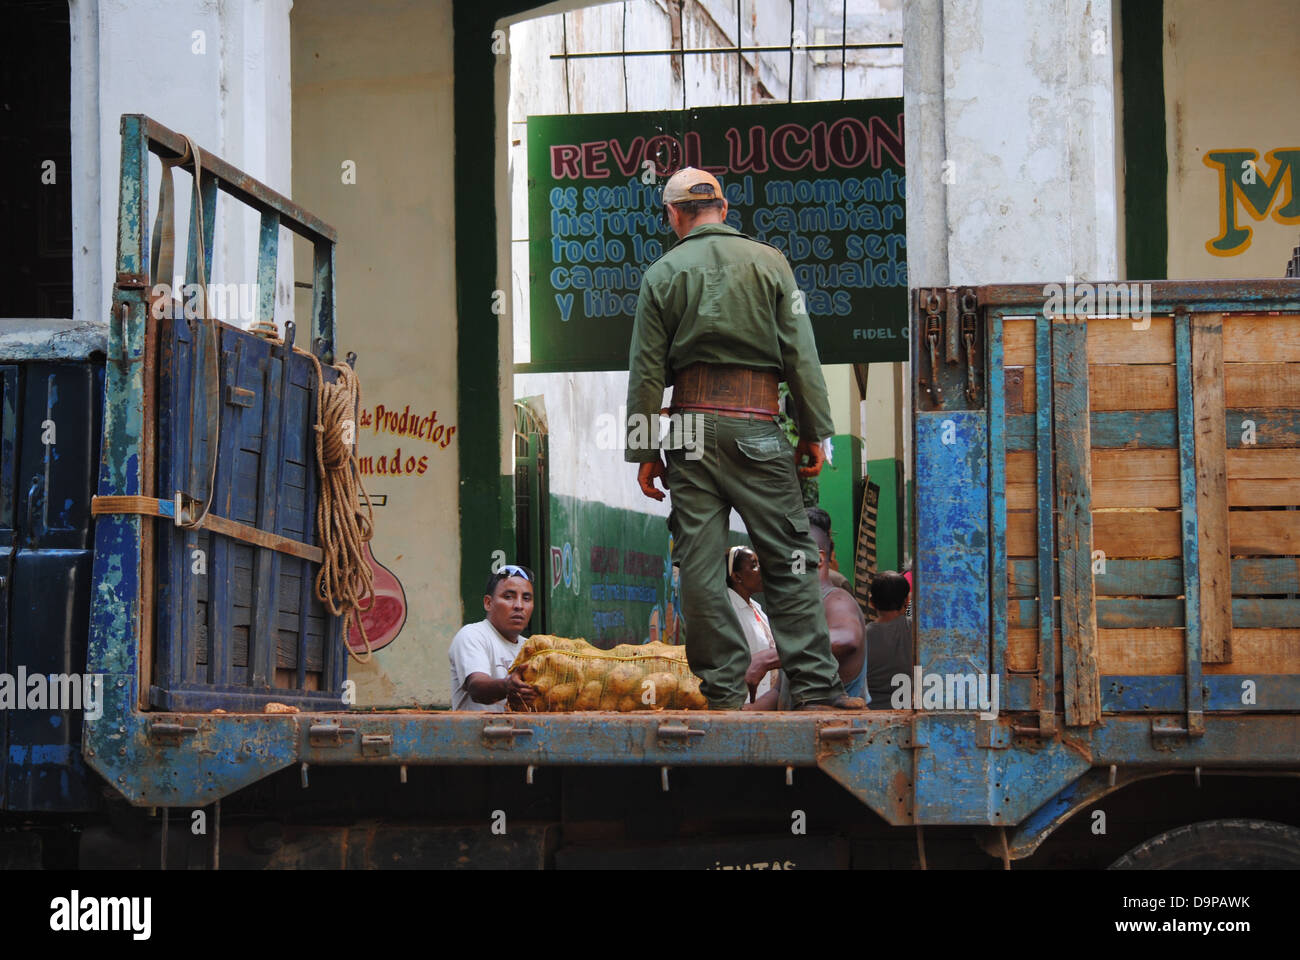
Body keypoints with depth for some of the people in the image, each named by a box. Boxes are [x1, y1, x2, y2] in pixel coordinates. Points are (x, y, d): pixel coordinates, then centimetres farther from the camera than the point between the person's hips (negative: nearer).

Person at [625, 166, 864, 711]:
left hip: (690, 422, 1)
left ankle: (723, 690, 0)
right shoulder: (768, 262, 6)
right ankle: (815, 686, -5)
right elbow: (801, 355, 2)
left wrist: (644, 452, 7)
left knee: (700, 563, 2)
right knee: (787, 558, 1)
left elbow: (647, 371, 3)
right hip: (755, 424, -1)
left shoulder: (663, 273, 6)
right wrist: (814, 433, 5)